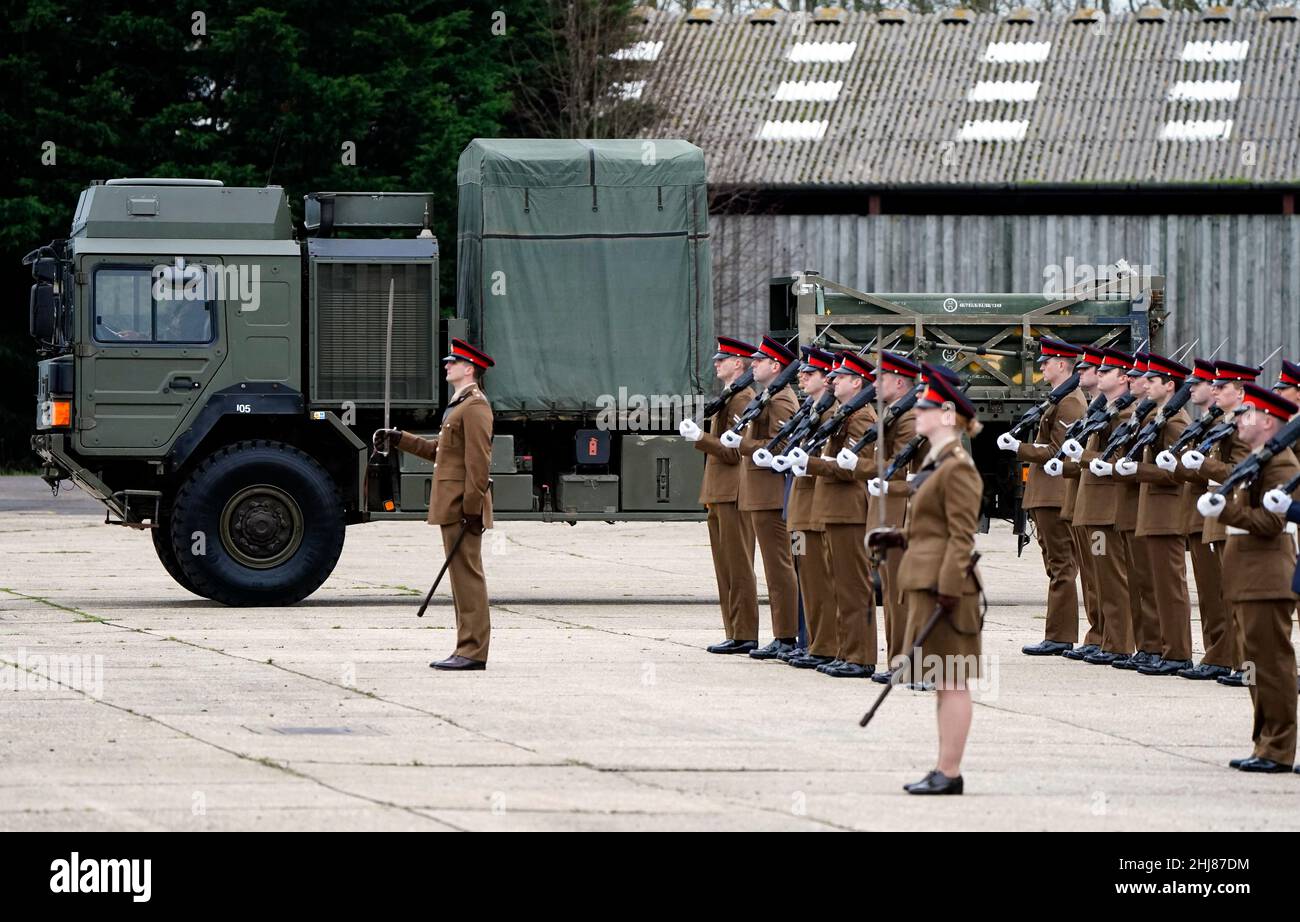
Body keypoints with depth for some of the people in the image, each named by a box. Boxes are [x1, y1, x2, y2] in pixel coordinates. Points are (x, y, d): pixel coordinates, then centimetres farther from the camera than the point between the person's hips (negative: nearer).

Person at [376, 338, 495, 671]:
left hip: (463, 507, -10)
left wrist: (471, 509, -23)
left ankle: (473, 652, -10)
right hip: (453, 507, 10)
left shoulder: (475, 406, -13)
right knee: (463, 577, 11)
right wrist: (400, 438, 23)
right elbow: (438, 449, 28)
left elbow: (479, 460, -19)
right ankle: (468, 650, 14)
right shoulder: (459, 406, 20)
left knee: (467, 576, -10)